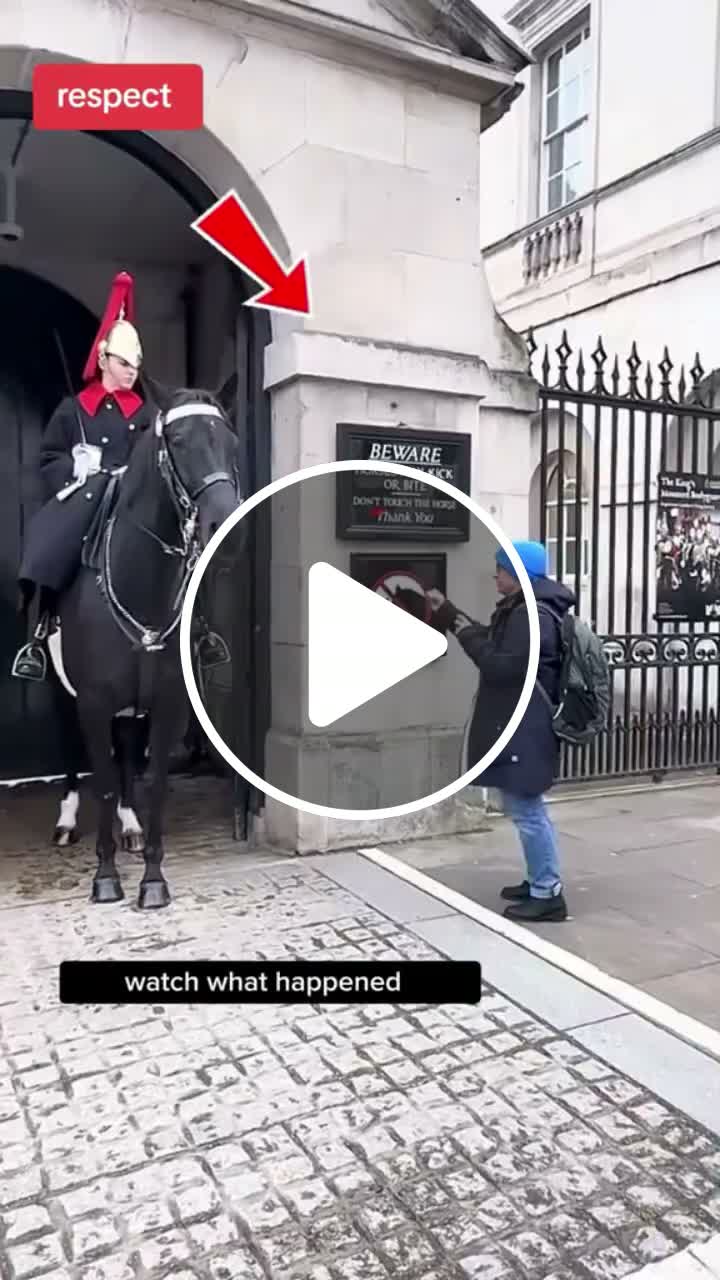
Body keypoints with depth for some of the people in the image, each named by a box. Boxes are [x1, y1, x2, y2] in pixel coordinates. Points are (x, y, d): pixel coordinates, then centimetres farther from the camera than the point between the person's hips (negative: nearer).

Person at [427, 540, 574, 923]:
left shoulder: (533, 617, -20)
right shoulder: (519, 610, 14)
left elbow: (500, 667, -25)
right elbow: (492, 644, 25)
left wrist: (467, 635, -13)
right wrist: (447, 612, 24)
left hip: (524, 729, -11)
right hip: (514, 726, 11)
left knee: (526, 810, -3)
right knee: (523, 807, 19)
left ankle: (548, 894, 7)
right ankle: (539, 882, 31)